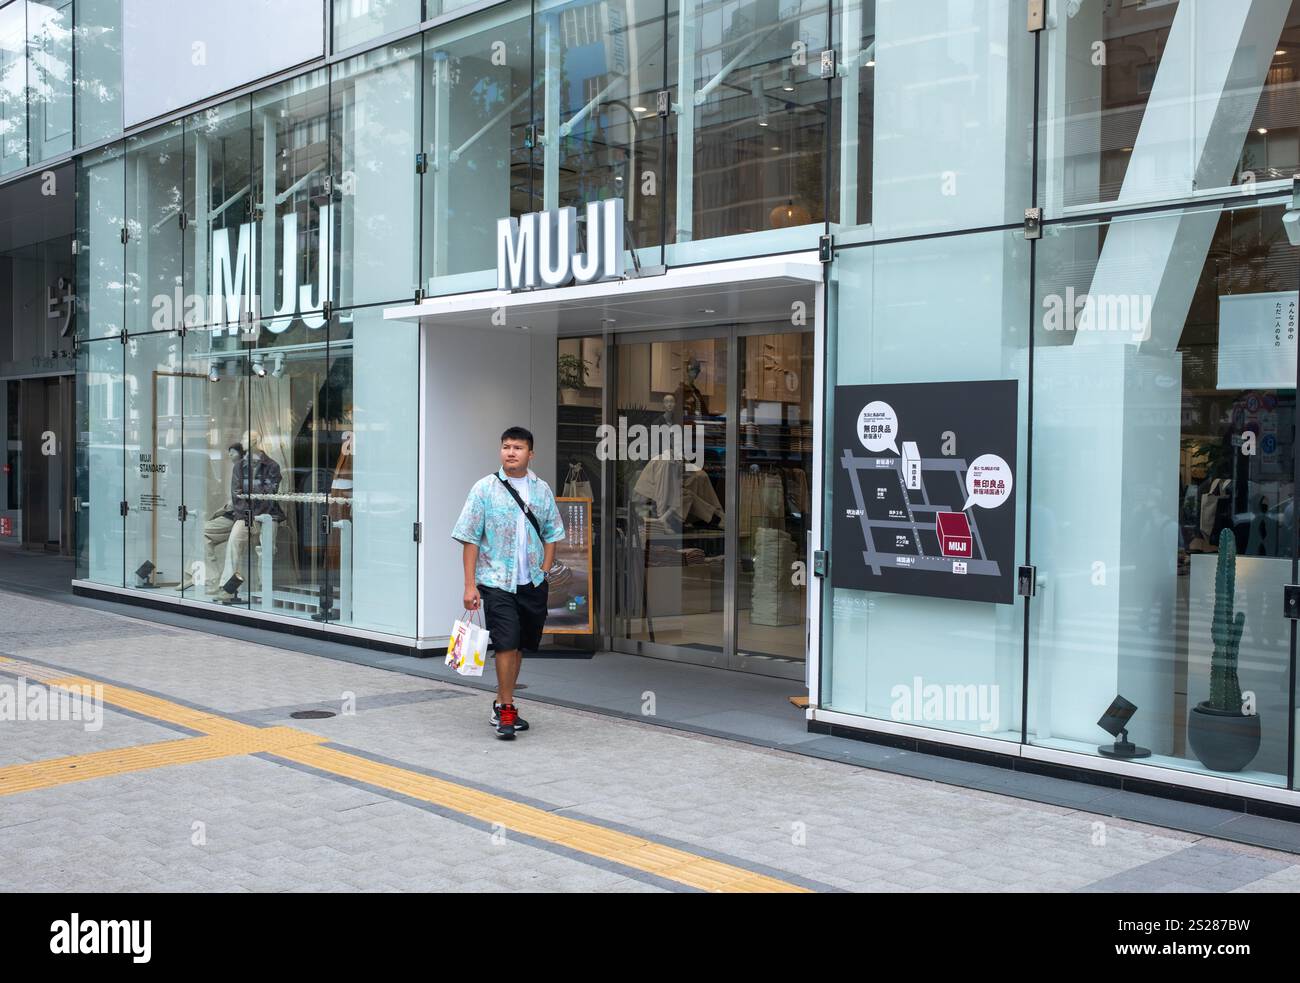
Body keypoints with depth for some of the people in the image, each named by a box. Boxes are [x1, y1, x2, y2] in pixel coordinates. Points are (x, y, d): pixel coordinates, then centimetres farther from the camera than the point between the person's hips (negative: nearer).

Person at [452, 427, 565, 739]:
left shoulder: (542, 490, 8)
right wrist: (470, 585, -9)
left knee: (519, 646, 11)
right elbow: (469, 539, -4)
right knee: (506, 643, -11)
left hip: (532, 583, 4)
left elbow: (551, 534, 16)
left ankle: (501, 703, 27)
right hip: (496, 581, -4)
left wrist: (544, 570, 4)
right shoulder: (485, 488, -3)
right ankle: (506, 712, -2)